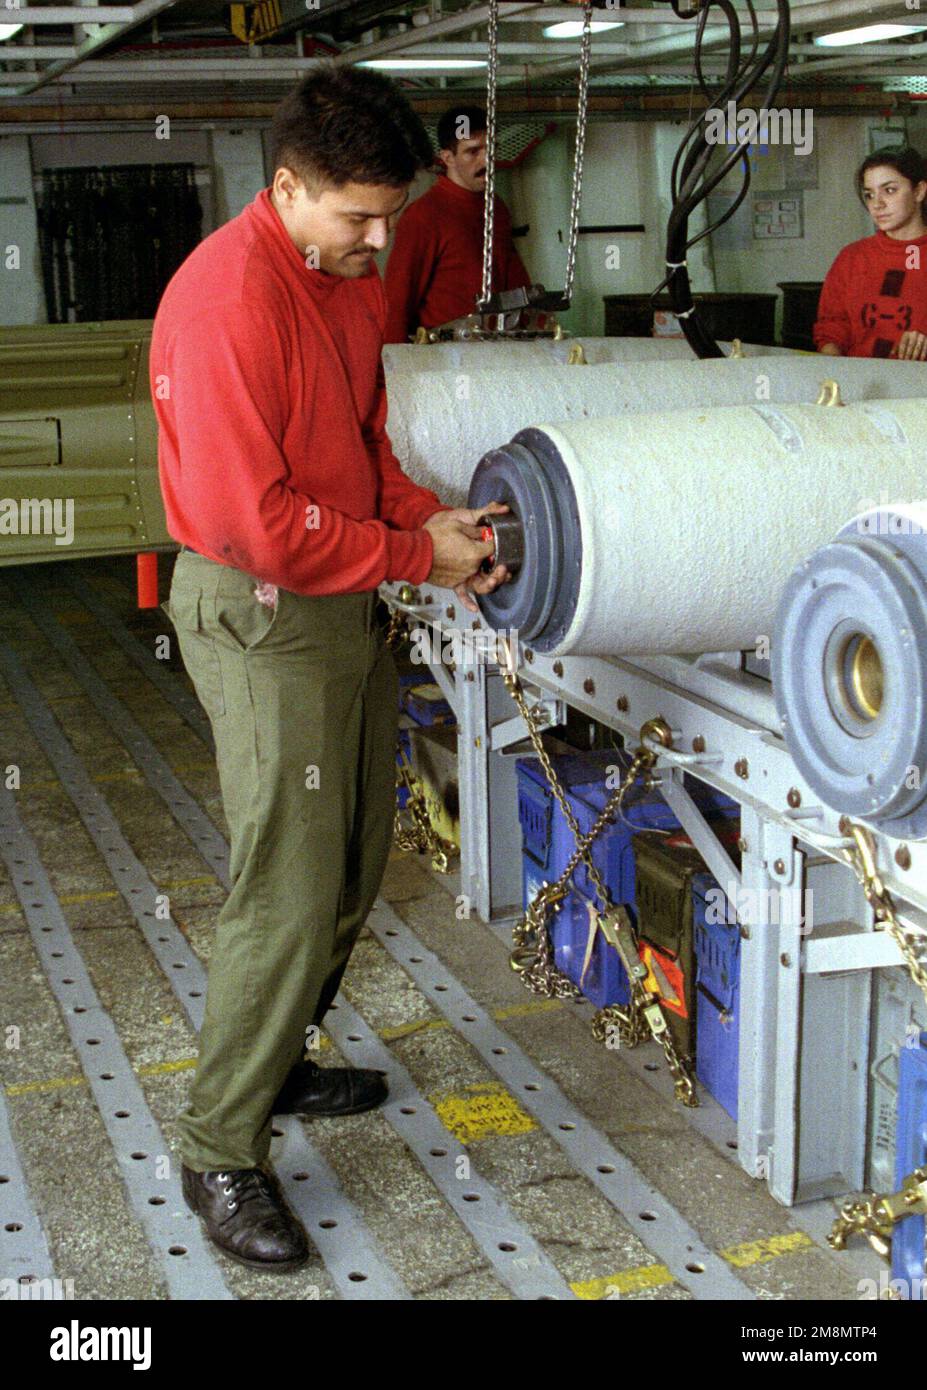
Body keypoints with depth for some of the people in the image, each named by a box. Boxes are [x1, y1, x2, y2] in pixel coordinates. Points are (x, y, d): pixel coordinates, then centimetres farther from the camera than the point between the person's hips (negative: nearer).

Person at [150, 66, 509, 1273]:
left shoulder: (350, 277, 8)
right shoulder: (228, 298, -22)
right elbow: (255, 521, -25)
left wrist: (425, 515, -2)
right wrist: (418, 557, -17)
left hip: (346, 604, 9)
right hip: (262, 617, -9)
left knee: (356, 862, 17)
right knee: (289, 891, -5)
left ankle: (276, 1064, 36)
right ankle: (221, 1151, 10)